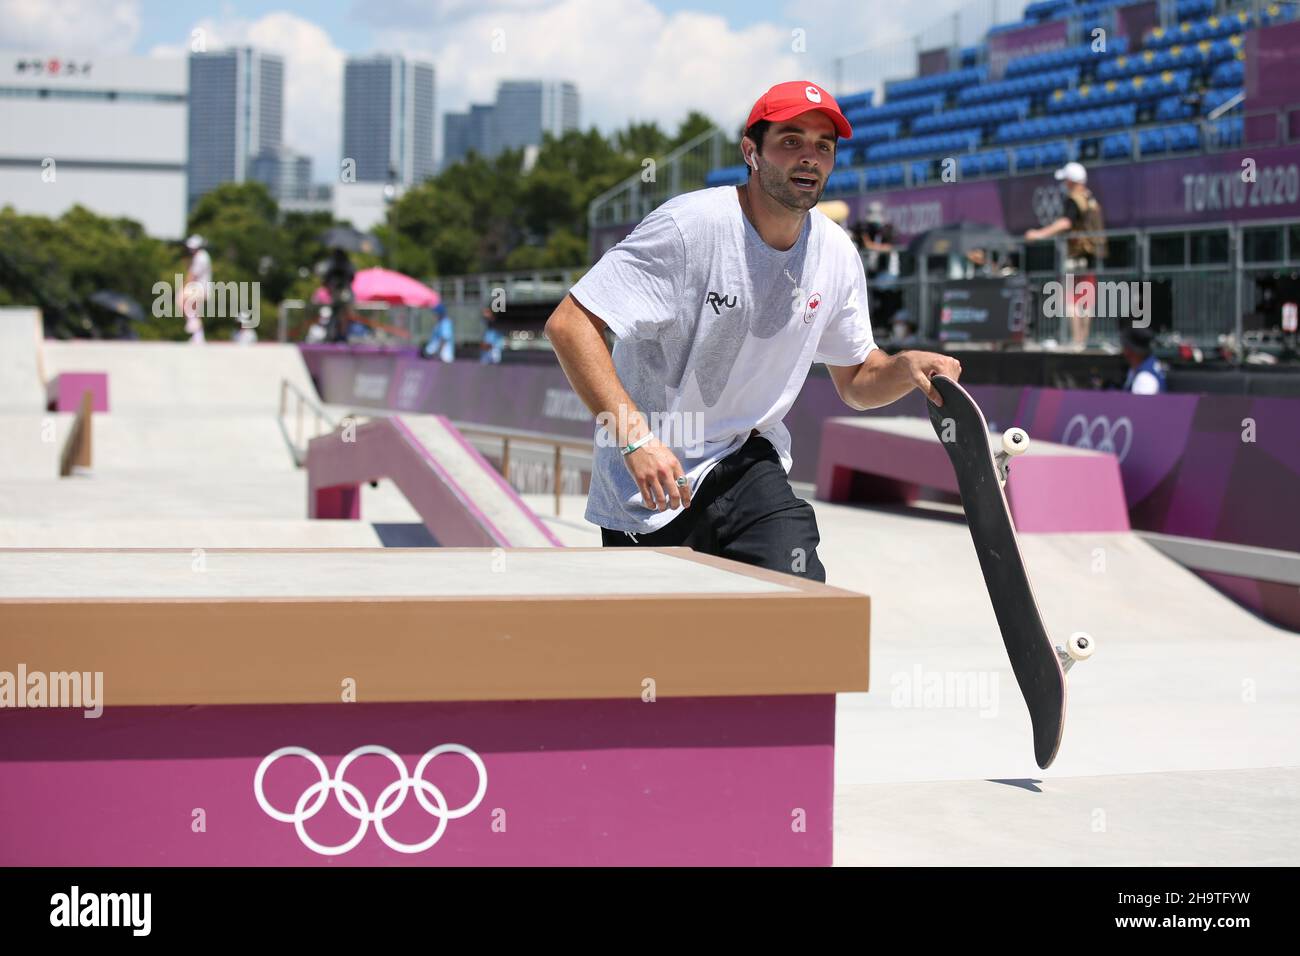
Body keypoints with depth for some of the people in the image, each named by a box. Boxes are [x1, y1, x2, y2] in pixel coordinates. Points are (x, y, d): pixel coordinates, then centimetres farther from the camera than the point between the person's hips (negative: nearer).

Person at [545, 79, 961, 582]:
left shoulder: (836, 253, 0)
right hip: (648, 486, -4)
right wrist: (636, 437, -32)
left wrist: (907, 367, -11)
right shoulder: (690, 225, -20)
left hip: (748, 467, 4)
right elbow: (568, 324, -24)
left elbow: (856, 381, 13)